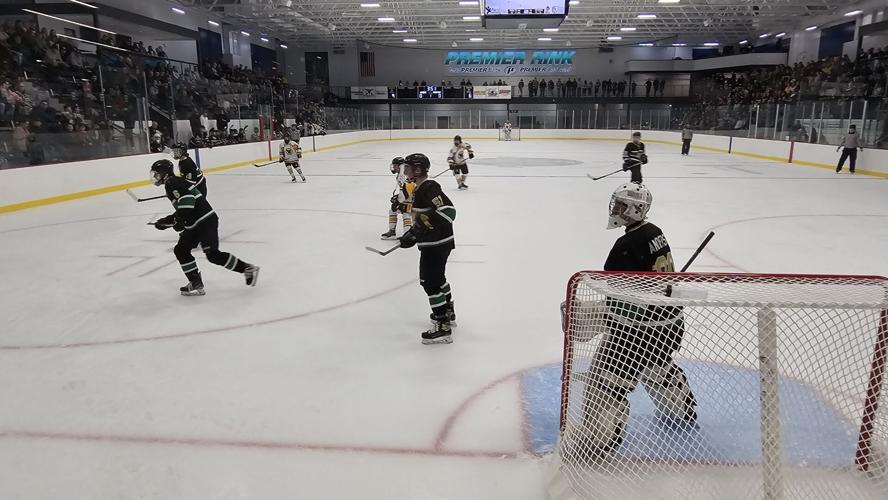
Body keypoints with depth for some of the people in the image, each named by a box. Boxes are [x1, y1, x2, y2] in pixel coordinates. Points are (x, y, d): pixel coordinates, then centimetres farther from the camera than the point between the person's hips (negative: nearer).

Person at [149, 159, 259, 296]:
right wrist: (167, 221, 23)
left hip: (205, 221, -11)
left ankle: (247, 269, -3)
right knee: (181, 250, 9)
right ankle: (196, 283, 9)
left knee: (213, 254, -14)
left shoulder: (173, 183, -10)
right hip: (195, 225, 11)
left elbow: (186, 199, -27)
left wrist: (180, 221, -25)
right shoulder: (172, 185, 23)